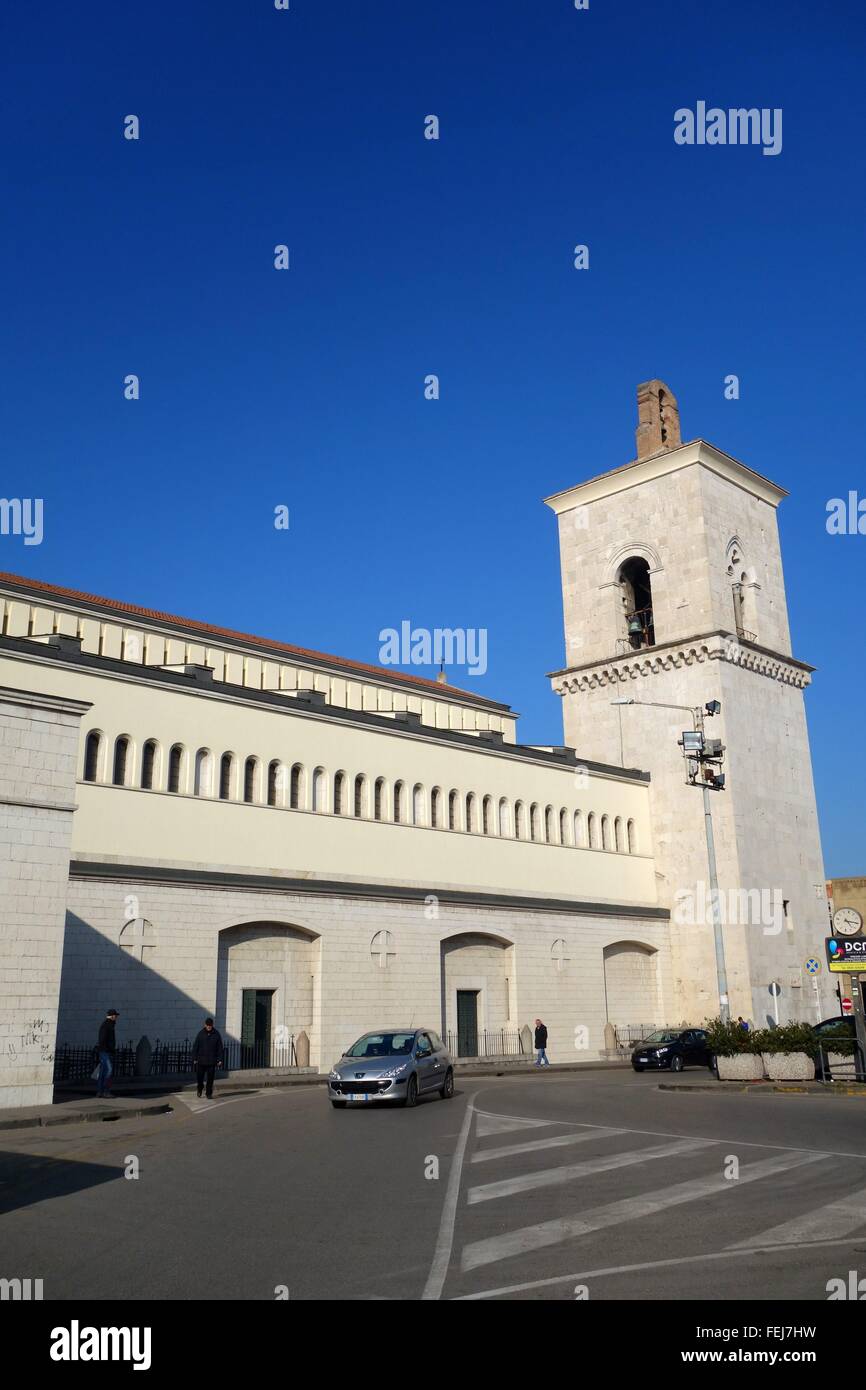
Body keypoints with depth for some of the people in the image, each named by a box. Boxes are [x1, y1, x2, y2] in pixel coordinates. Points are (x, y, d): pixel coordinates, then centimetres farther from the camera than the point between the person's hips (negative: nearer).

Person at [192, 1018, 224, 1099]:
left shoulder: (216, 1034, 0)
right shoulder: (201, 1034, -1)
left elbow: (220, 1048, 3)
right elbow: (195, 1046, 2)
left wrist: (220, 1060, -2)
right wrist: (195, 1058, -3)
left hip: (212, 1061, 0)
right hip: (201, 1061, 0)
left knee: (210, 1078, 1)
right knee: (199, 1077, 5)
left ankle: (209, 1093, 12)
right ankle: (199, 1089, 32)